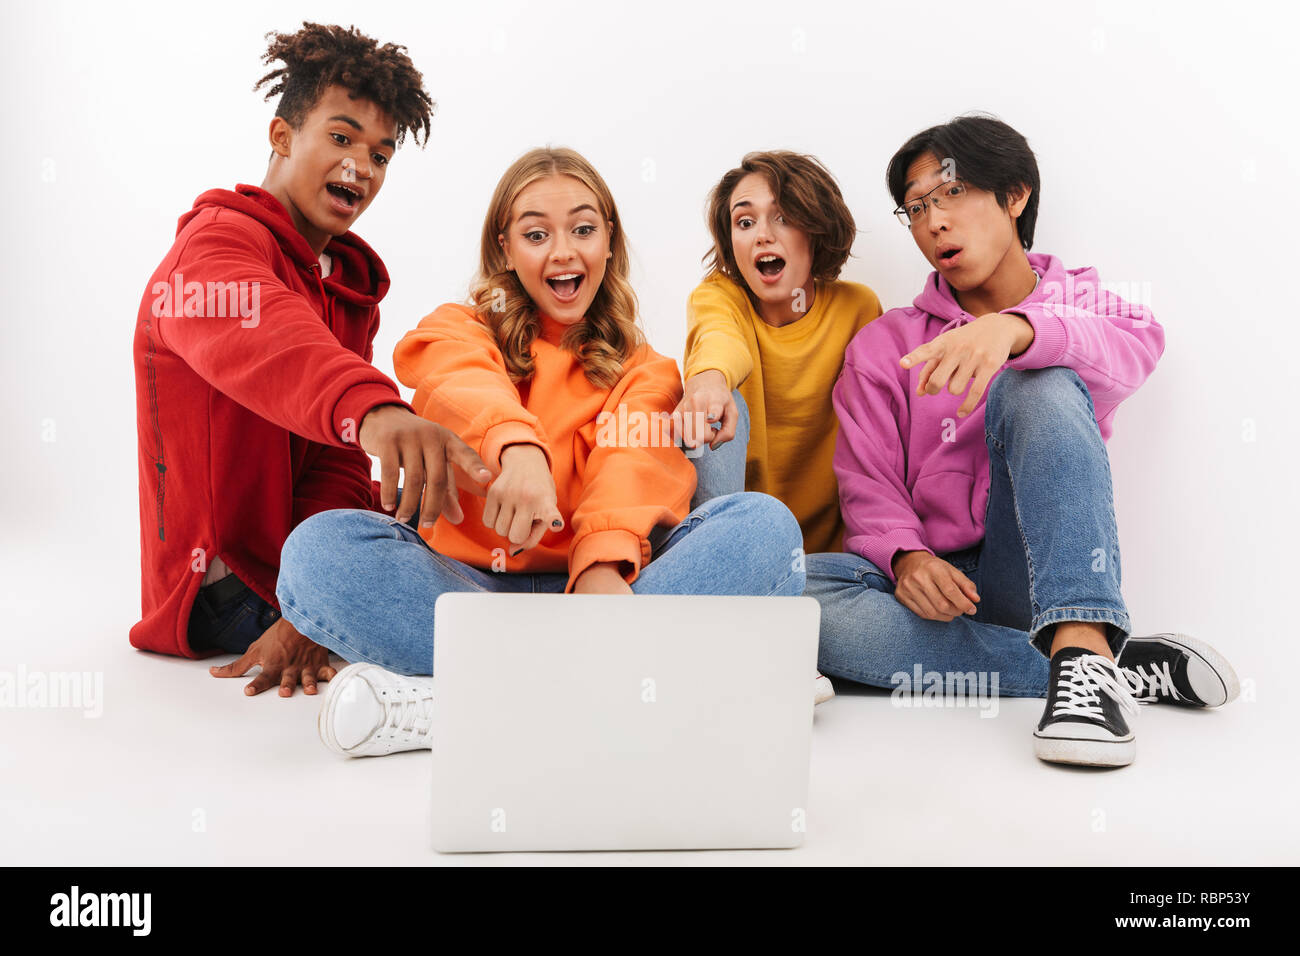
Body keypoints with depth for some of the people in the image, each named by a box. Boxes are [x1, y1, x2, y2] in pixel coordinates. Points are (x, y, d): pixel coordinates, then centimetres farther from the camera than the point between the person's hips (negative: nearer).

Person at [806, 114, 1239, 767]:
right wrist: (905, 555, -22)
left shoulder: (1083, 298, 12)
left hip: (1048, 570, -1)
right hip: (937, 578, 2)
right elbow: (868, 485, 1)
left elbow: (1134, 350, -15)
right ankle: (1123, 666, -29)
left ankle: (1081, 647, -40)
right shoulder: (885, 345, 13)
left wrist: (1014, 327, -36)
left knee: (1036, 385, -24)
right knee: (795, 590, -31)